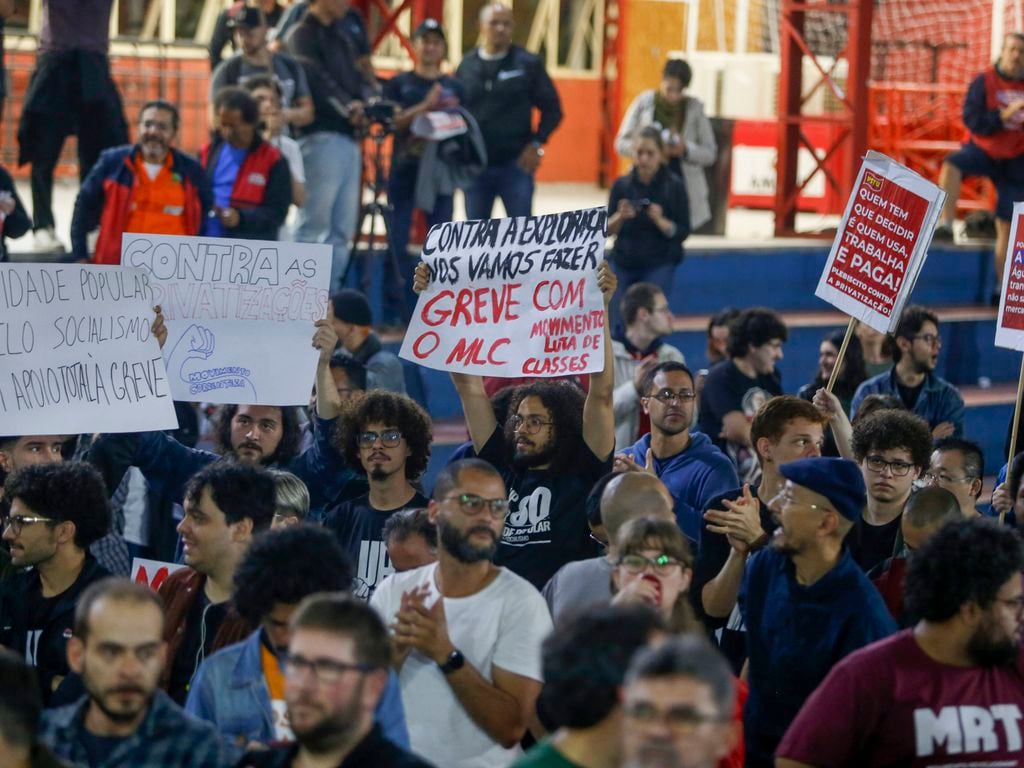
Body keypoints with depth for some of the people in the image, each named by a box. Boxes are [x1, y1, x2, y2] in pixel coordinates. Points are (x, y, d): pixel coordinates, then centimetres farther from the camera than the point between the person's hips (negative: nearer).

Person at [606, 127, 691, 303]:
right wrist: (620, 217, -18)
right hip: (626, 263, 3)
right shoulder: (622, 185, 2)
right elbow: (608, 229, 2)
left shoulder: (674, 186, -5)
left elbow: (682, 232, -5)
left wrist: (660, 220, -23)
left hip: (660, 264, -3)